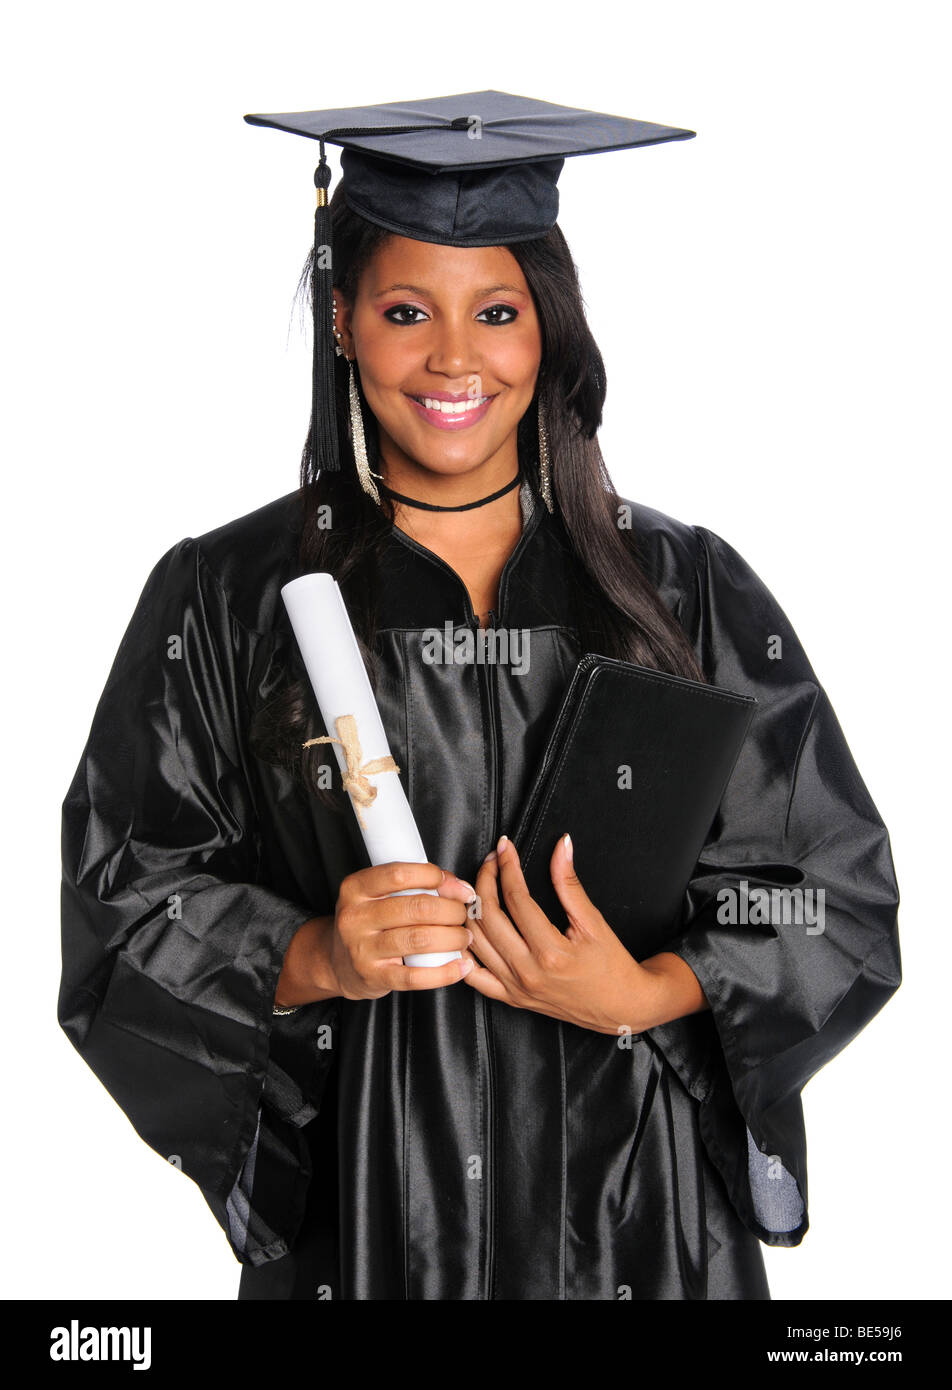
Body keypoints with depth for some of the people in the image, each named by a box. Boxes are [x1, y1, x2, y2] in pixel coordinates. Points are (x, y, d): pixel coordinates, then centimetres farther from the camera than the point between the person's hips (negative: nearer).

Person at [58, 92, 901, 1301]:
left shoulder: (688, 592, 0)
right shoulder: (227, 600, -2)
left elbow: (835, 894, 0)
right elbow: (127, 901, -2)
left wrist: (644, 995, -16)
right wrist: (316, 960, -19)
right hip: (359, 1200, 0)